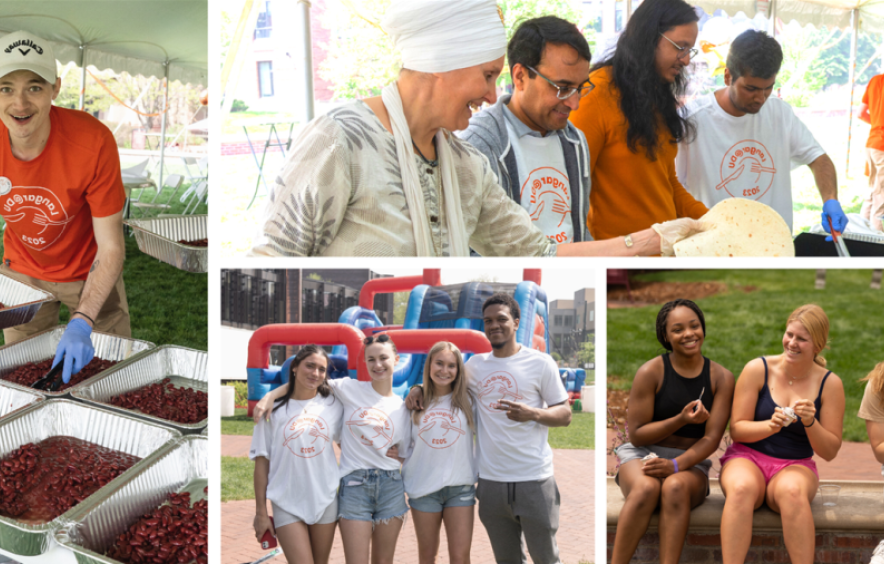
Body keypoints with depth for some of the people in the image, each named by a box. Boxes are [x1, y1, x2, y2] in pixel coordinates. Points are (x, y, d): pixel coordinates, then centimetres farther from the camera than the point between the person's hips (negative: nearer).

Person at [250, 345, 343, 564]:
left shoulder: (333, 405, 3)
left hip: (325, 501, 3)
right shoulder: (274, 409, -3)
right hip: (287, 504, -3)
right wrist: (261, 512, -3)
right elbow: (262, 461, -2)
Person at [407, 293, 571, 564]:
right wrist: (420, 389, 5)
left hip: (534, 480, -3)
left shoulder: (541, 363, -2)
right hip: (491, 480, 4)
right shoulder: (475, 365, 9)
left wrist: (533, 414, -19)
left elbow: (565, 415, -1)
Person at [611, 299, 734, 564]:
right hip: (642, 455, -1)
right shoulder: (651, 371, -4)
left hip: (690, 463, 1)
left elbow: (712, 438, -4)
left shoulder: (721, 378, 2)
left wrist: (676, 465, -21)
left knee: (676, 487, -35)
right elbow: (636, 434, -3)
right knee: (646, 488, -36)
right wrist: (681, 420, -17)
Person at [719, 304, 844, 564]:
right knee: (741, 487, -37)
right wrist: (770, 426, -22)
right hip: (748, 457, 0)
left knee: (792, 491, -37)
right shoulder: (758, 369, -2)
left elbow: (830, 452, 2)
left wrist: (810, 423, -18)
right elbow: (737, 430, -3)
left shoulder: (829, 384, 1)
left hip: (795, 465, 1)